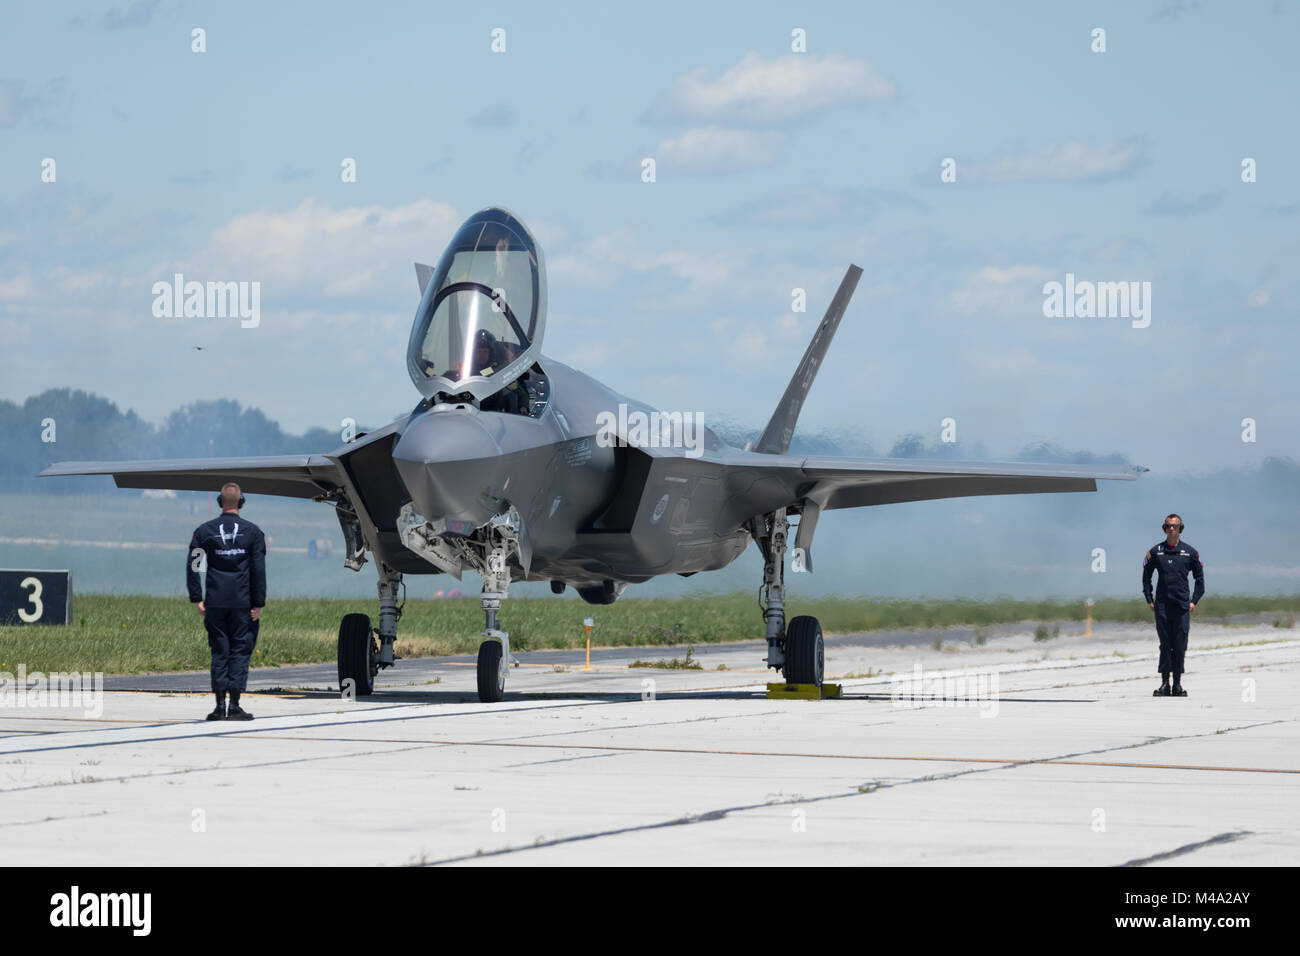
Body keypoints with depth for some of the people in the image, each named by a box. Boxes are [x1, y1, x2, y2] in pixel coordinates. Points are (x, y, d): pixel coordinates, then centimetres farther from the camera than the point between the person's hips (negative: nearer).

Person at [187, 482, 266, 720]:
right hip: (243, 602, -1)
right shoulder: (252, 531, 0)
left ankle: (220, 705, 2)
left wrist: (197, 599, 5)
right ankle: (234, 705, -4)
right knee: (240, 651, 2)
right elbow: (259, 570, -3)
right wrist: (258, 603, 0)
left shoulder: (204, 531, 4)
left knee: (219, 652, 7)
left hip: (215, 602, 1)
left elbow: (192, 566, 1)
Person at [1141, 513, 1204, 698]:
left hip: (1182, 606, 0)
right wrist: (1149, 600, 8)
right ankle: (1164, 684, 0)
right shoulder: (1156, 552, 6)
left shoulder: (1190, 552, 5)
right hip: (1161, 606, 0)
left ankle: (1177, 684, 5)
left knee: (1180, 646, -1)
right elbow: (1146, 577, 16)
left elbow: (1200, 578, 13)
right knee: (1165, 644, -1)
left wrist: (1194, 601, 4)